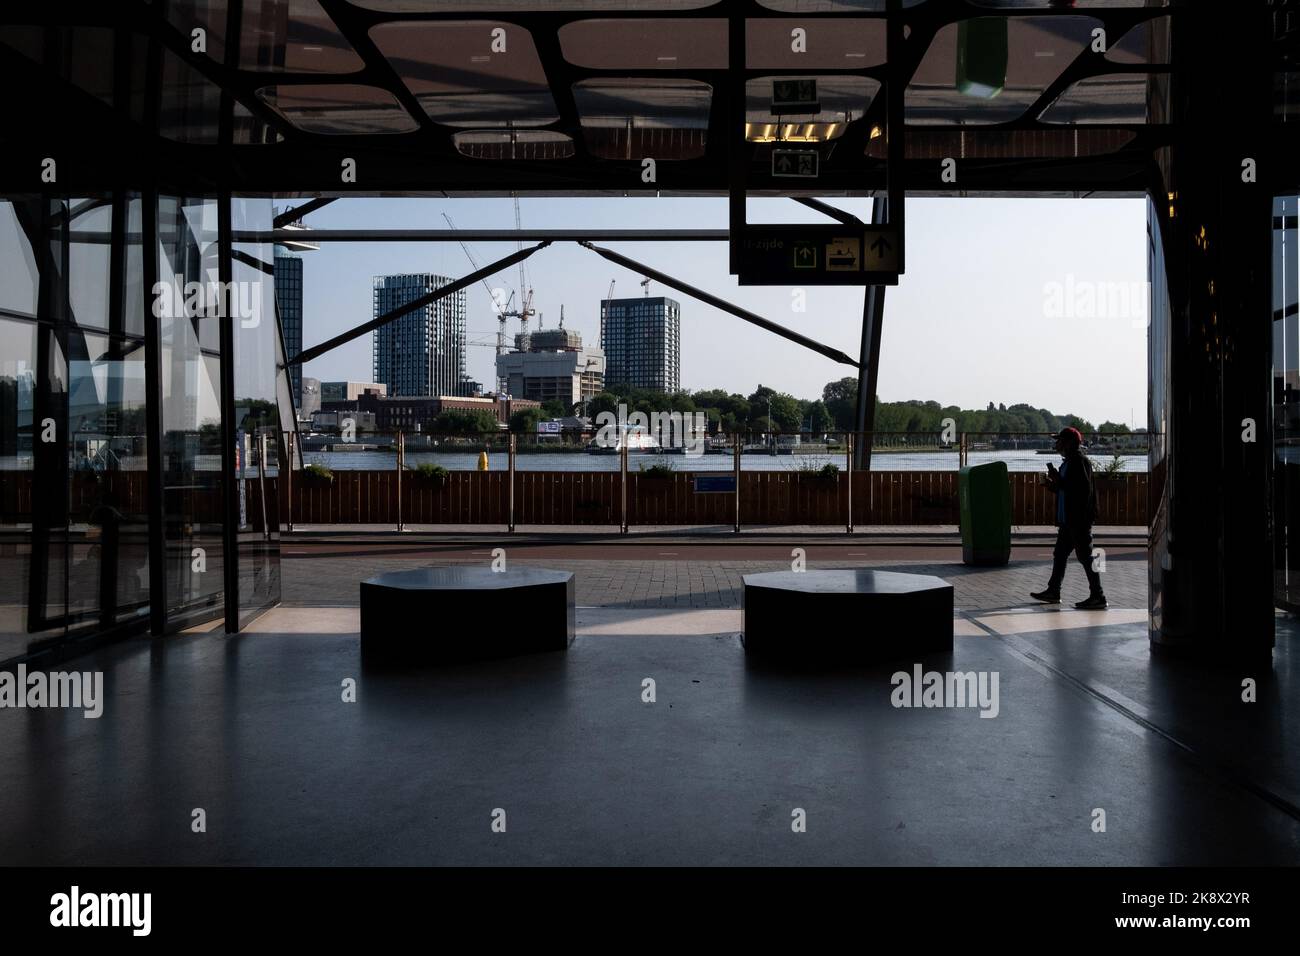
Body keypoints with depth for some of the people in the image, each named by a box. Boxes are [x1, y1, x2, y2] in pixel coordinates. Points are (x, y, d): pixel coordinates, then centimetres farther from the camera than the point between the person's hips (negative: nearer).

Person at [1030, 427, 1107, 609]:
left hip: (1079, 520, -10)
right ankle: (1053, 592, 24)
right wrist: (1048, 483, 11)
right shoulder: (1068, 463, 15)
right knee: (1059, 554, 15)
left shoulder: (1080, 462, -15)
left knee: (1085, 557, -5)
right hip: (1067, 520, 10)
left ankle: (1098, 597, 1)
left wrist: (1058, 480, -22)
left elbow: (1083, 489, -25)